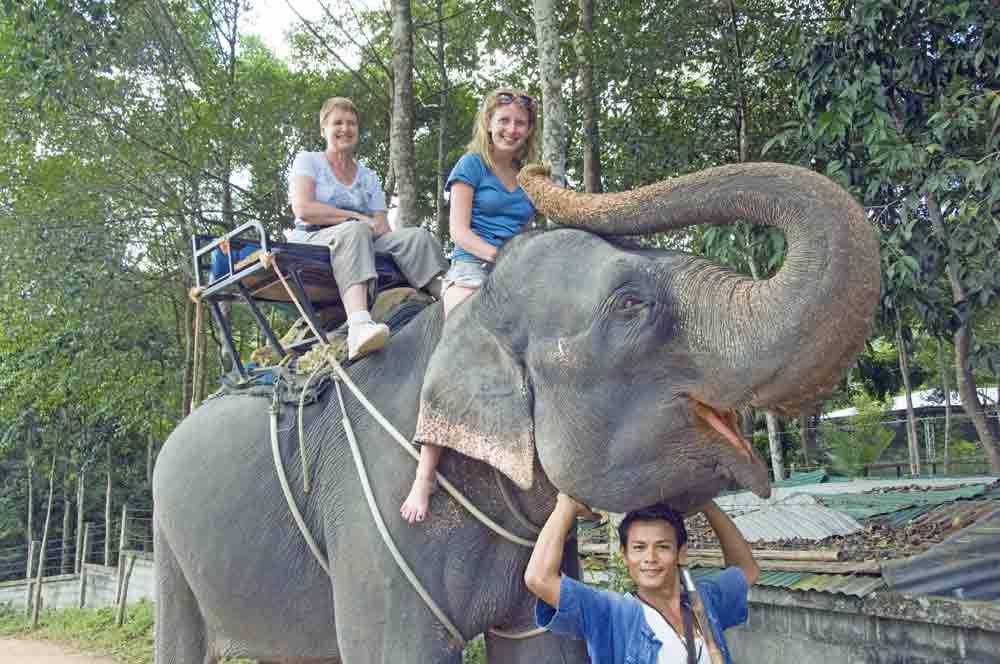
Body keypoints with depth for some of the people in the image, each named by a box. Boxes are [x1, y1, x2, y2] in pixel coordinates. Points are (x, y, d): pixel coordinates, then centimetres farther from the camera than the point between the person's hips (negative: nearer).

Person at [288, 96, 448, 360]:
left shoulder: (369, 177, 24)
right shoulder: (307, 161, 14)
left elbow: (383, 227, 10)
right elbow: (303, 209, -5)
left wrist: (373, 225, -15)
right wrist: (358, 217, -7)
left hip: (367, 243, 4)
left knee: (416, 236, -23)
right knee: (354, 231, -39)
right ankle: (359, 324, -62)